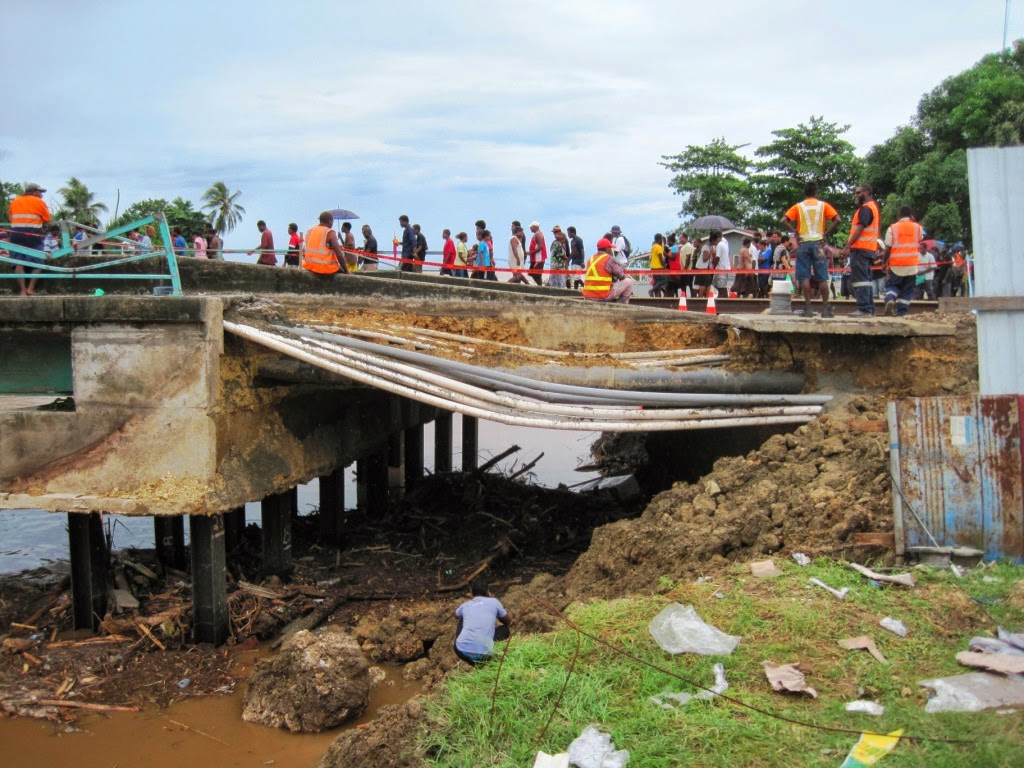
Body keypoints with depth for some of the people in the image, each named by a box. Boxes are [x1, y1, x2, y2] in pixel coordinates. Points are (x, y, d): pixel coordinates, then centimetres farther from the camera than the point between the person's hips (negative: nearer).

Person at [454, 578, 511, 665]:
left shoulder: (465, 605, 17)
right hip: (483, 655, -3)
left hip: (461, 652, 3)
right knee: (505, 629, 25)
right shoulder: (494, 602, 9)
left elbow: (456, 615, 44)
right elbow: (509, 622, 26)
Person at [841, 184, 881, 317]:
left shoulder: (865, 208, -12)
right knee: (866, 279, 12)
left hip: (860, 248, -10)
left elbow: (860, 229, -20)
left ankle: (864, 309, -14)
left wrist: (848, 246, -22)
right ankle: (869, 309, 13)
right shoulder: (874, 206, 21)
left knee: (859, 279, -10)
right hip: (871, 249, 10)